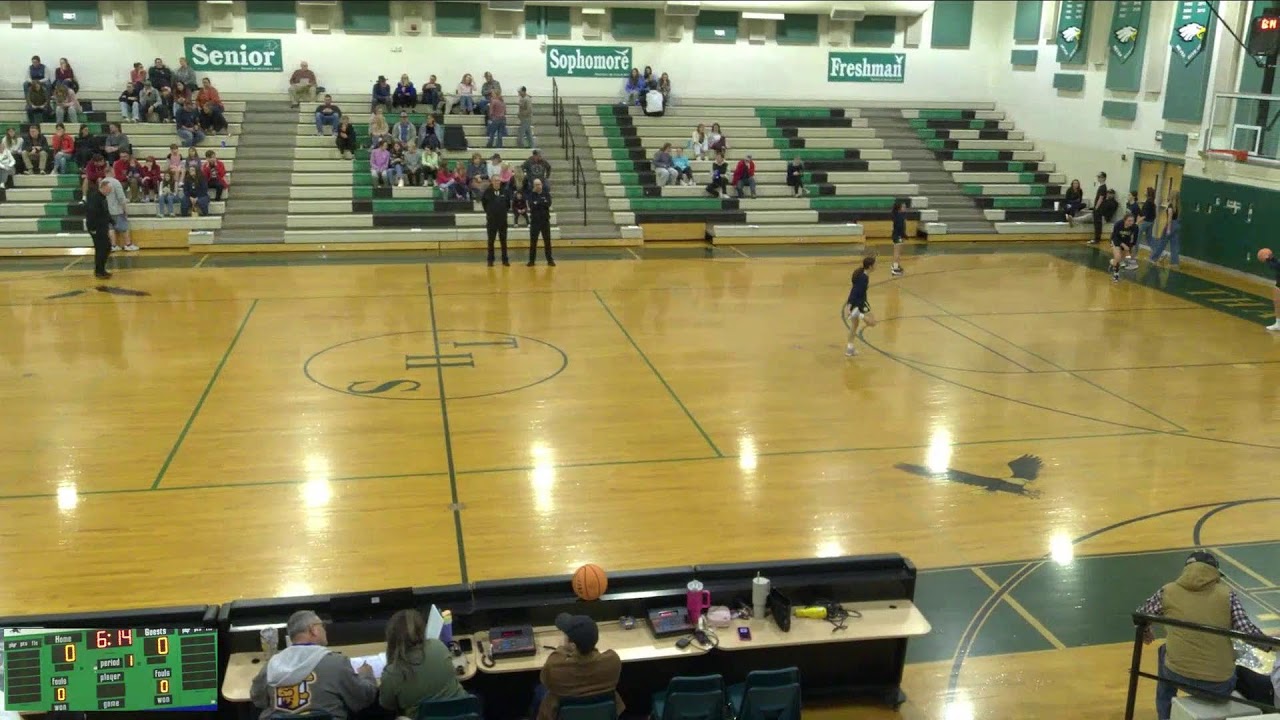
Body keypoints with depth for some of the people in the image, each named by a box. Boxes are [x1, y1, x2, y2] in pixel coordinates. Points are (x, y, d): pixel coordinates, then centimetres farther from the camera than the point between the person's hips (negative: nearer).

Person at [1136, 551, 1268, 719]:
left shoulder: (1168, 591, 5)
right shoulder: (1227, 594, 2)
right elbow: (1248, 631, -2)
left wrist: (1146, 633, 39)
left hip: (1179, 676, 0)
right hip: (1221, 684, 0)